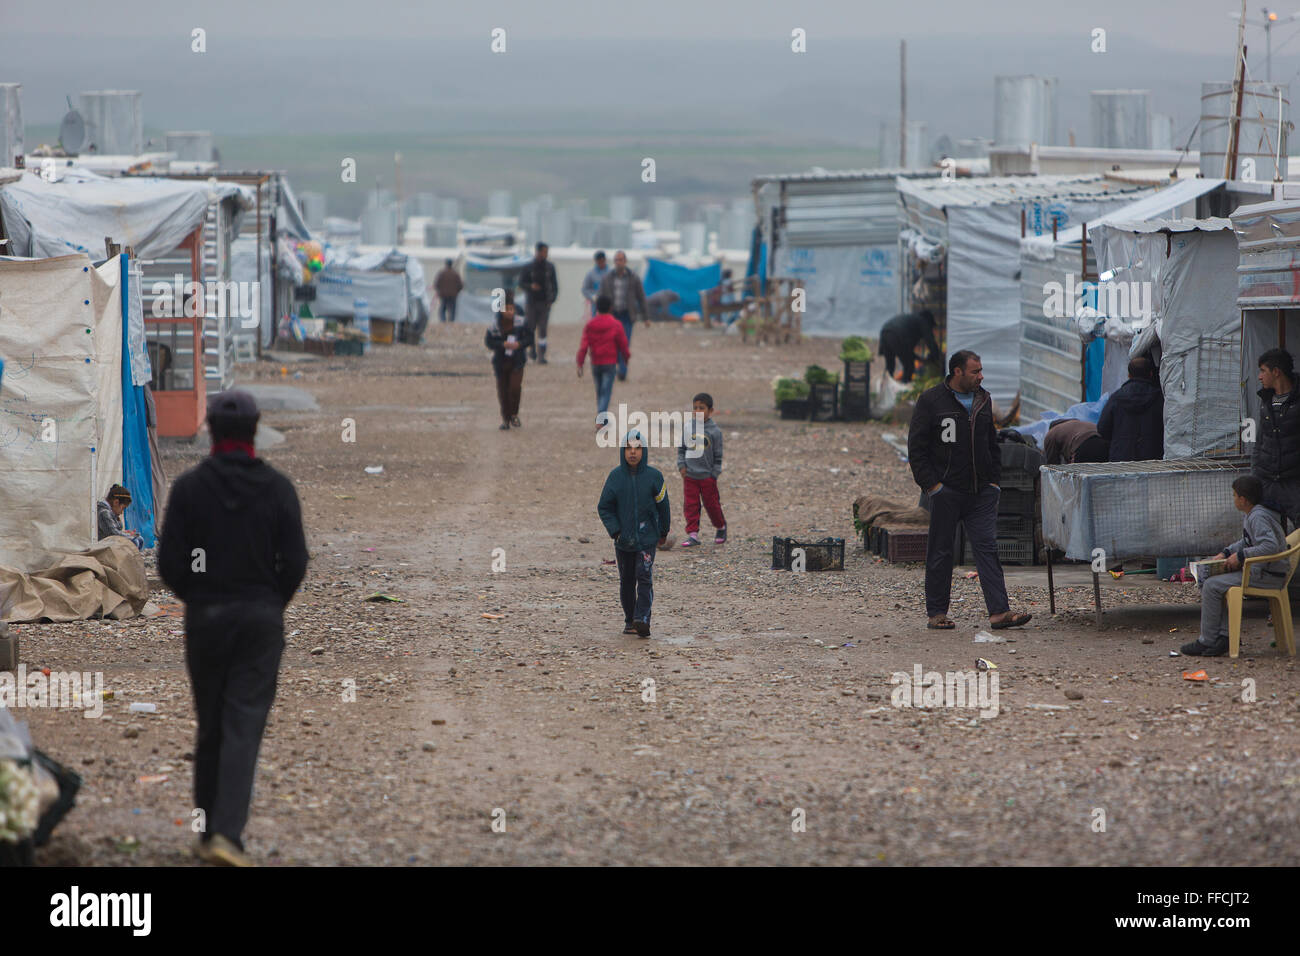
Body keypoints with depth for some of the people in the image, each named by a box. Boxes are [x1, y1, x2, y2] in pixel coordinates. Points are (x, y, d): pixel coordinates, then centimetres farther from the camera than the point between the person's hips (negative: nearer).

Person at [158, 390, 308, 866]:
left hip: (205, 616, 1)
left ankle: (210, 832, 17)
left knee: (210, 728, 12)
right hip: (261, 619, -1)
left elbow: (169, 562, -5)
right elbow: (295, 562, -5)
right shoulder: (277, 487, -4)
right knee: (245, 727, -3)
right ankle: (228, 834, -16)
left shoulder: (189, 486, -5)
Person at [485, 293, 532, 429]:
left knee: (515, 387, -17)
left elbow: (530, 338, 2)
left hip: (517, 362, -1)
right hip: (501, 362, 1)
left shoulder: (521, 323, -4)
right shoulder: (494, 326, -7)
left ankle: (514, 414, 6)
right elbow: (488, 341, -5)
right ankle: (505, 419, 20)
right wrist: (503, 344, -20)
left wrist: (519, 344, -17)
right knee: (503, 391, 5)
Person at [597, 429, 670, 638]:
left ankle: (642, 619, -21)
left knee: (644, 577, -15)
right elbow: (604, 507, 3)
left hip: (647, 538, -2)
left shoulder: (654, 476, -3)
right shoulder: (615, 476, 0)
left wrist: (663, 532, 15)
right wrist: (615, 531, -9)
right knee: (626, 581, 9)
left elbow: (662, 505, 8)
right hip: (623, 540, 2)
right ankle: (629, 621, 19)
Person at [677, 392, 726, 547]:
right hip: (690, 475, 2)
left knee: (712, 504, 8)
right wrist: (682, 465, -1)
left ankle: (721, 527, 32)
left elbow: (718, 455, -1)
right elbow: (681, 448, 11)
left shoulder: (714, 431, -7)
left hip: (707, 476, -2)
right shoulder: (688, 428, 0)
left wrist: (714, 474, -4)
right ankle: (693, 535, 2)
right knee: (690, 505, -2)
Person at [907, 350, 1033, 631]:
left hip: (981, 492, 4)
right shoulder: (930, 401, -4)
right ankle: (937, 612, 12)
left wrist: (994, 481, 12)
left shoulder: (983, 401, 13)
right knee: (940, 552, 3)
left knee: (988, 549, -3)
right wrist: (932, 484, -12)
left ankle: (999, 611, -9)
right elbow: (916, 449, -5)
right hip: (946, 491, -4)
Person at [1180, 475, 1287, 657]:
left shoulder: (1258, 517, -19)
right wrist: (1226, 553, 12)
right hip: (1257, 570, 11)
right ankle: (1224, 635, 4)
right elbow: (1246, 541, 28)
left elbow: (1270, 546, -31)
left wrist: (1241, 556, -23)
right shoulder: (1250, 516, 14)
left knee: (1212, 586, -14)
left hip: (1268, 576, -11)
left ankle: (1207, 641, -5)